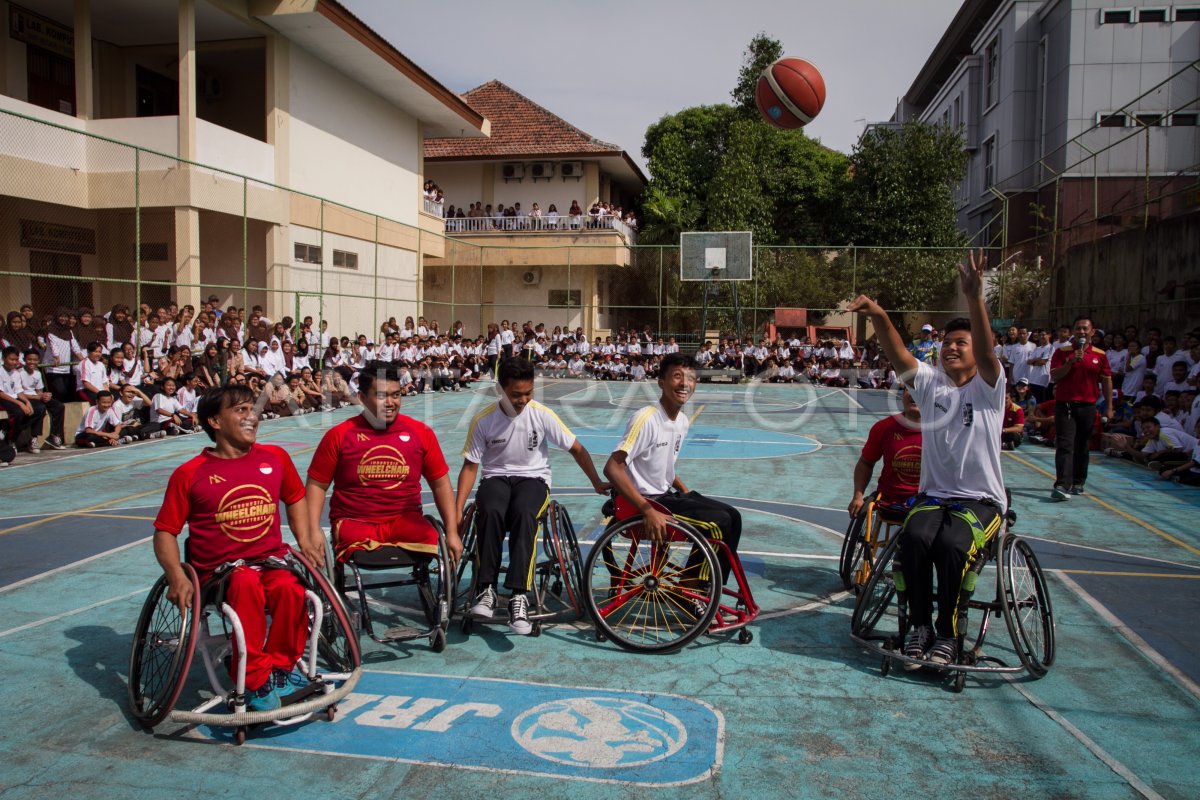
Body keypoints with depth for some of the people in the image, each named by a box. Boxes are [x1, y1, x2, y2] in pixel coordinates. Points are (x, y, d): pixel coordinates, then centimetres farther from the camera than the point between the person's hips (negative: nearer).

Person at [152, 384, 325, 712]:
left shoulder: (276, 457, 7)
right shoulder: (189, 474, -2)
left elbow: (295, 499, 24)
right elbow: (165, 532, 0)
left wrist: (305, 539, 8)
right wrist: (177, 577, -16)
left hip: (272, 560, 2)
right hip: (219, 570, -2)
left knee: (289, 587, -32)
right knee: (246, 583, -36)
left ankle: (280, 667, -8)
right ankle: (256, 680, -23)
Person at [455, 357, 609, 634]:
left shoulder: (542, 414, -7)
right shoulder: (483, 420, -7)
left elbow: (577, 449, 2)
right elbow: (470, 466, -1)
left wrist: (597, 483, -2)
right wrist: (457, 510, -8)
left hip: (533, 478, 0)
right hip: (495, 477, 1)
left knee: (523, 513, -36)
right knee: (491, 511, -36)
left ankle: (518, 596, -37)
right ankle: (486, 589, -28)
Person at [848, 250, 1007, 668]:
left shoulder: (988, 387, -3)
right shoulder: (930, 382, 5)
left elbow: (987, 352, -24)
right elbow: (898, 354, -12)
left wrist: (975, 297, -40)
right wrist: (879, 316, -31)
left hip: (981, 500, -2)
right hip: (933, 494, 3)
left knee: (951, 545, -32)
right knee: (913, 537, -29)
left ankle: (947, 633, -12)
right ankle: (920, 625, -12)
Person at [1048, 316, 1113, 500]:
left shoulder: (1100, 355, 6)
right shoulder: (1062, 352, 2)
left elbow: (1106, 381, 10)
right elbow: (1054, 376, -7)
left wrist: (1108, 407, 7)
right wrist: (1072, 362, -18)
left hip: (1087, 407, 2)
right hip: (1065, 405, -2)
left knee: (1081, 447, 11)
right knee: (1064, 445, -11)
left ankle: (1078, 483, 24)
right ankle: (1062, 485, -19)